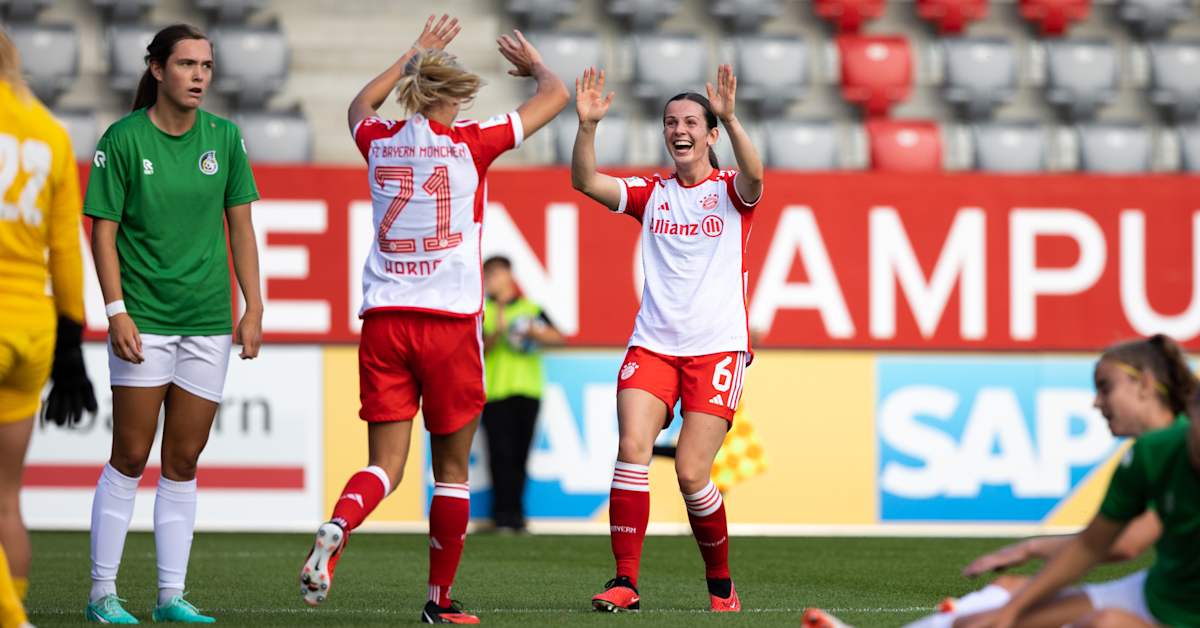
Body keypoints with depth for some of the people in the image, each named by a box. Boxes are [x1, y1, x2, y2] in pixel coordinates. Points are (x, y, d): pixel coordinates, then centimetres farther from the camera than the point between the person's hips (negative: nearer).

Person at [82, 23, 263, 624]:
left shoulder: (224, 137, 4)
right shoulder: (124, 139, -6)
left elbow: (240, 225, 10)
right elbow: (103, 231, -4)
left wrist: (254, 308, 4)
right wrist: (116, 311, -12)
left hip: (208, 323, 4)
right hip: (143, 320, -4)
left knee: (183, 462, 6)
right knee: (131, 457, -3)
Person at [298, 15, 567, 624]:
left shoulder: (379, 143, 6)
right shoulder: (469, 143, -4)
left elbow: (360, 103, 33)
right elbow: (556, 95, 8)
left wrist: (414, 55, 42)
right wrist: (534, 64, 28)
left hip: (383, 321, 3)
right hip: (450, 321, -3)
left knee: (385, 465, 3)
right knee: (452, 467, 9)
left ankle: (336, 528, -28)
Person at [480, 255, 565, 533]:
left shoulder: (531, 309, 13)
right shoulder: (483, 312, 7)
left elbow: (557, 338, 6)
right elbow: (480, 348, -4)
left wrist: (534, 332, -11)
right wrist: (498, 331, -20)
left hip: (528, 391, 2)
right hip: (495, 392, -2)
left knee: (520, 455, 2)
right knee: (501, 453, -10)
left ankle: (515, 514, 9)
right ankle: (504, 513, -8)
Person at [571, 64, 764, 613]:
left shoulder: (729, 190, 3)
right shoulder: (652, 193, 11)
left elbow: (753, 178, -21)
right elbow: (586, 182, -2)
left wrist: (729, 119, -37)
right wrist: (587, 125, -19)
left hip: (717, 348, -3)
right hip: (653, 344, 3)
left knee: (691, 473, -8)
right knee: (632, 448, -17)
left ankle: (720, 583, 14)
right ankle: (625, 582, -16)